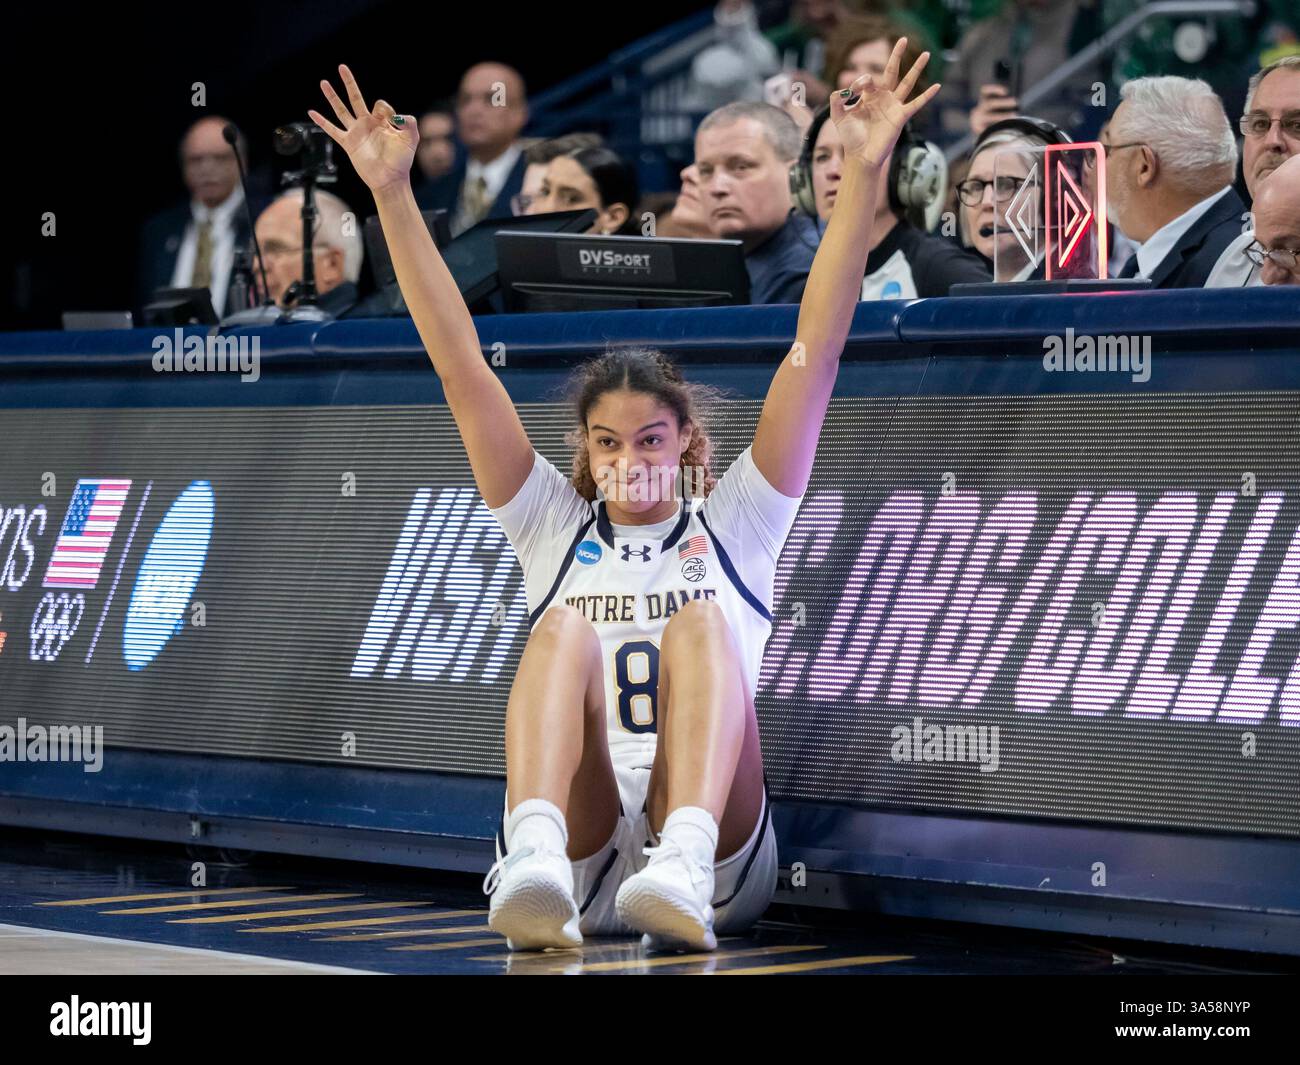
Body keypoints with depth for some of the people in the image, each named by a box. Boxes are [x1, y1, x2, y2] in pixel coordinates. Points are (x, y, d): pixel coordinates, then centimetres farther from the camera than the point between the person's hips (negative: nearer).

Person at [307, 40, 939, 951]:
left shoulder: (735, 526, 20)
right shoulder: (555, 530, 22)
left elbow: (816, 354, 11)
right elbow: (461, 369, 15)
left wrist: (864, 174, 3)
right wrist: (392, 195, 8)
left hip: (720, 857, 0)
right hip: (578, 869, 0)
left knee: (699, 623, -24)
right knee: (564, 628, -24)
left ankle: (682, 871, -51)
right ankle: (534, 862, -53)